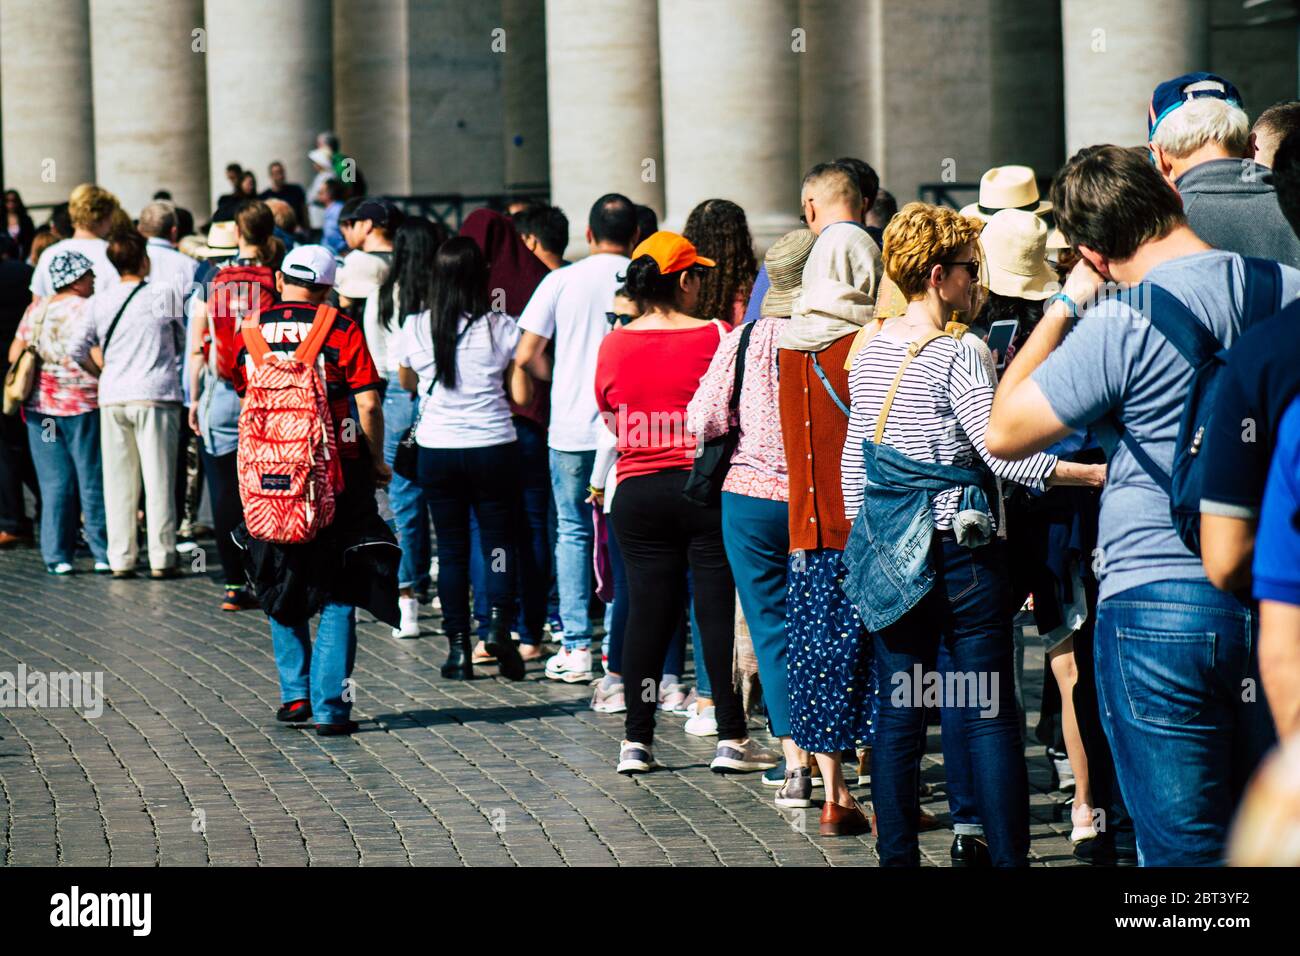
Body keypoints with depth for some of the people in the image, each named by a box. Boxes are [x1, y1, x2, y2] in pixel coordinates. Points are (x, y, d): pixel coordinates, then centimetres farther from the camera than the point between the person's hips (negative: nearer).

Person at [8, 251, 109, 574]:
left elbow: (14, 355, 11)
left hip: (40, 405, 5)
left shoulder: (35, 309, 8)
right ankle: (104, 554, 3)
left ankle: (57, 556, 5)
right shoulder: (85, 310, -9)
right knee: (93, 481, 2)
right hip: (81, 404, -5)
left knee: (54, 484, 8)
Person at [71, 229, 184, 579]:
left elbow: (77, 351, 8)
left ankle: (120, 559, 9)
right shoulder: (165, 296, -2)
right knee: (158, 480, 0)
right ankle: (161, 558, 0)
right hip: (156, 395, -3)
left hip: (113, 397, 3)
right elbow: (182, 342, 9)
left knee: (118, 482, 8)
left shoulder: (99, 302, 6)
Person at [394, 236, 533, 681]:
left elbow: (407, 383, 14)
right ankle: (500, 624, -12)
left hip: (437, 452, 1)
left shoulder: (415, 329, -3)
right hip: (493, 448, -1)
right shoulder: (502, 328, -8)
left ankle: (458, 647, 7)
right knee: (498, 540, 9)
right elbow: (521, 395, -5)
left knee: (451, 549, 8)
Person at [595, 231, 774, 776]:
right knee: (720, 610, 2)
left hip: (638, 492, 3)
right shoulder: (717, 338, -10)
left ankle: (637, 741, 10)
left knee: (647, 612, 8)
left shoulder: (612, 347, 1)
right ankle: (732, 738, 4)